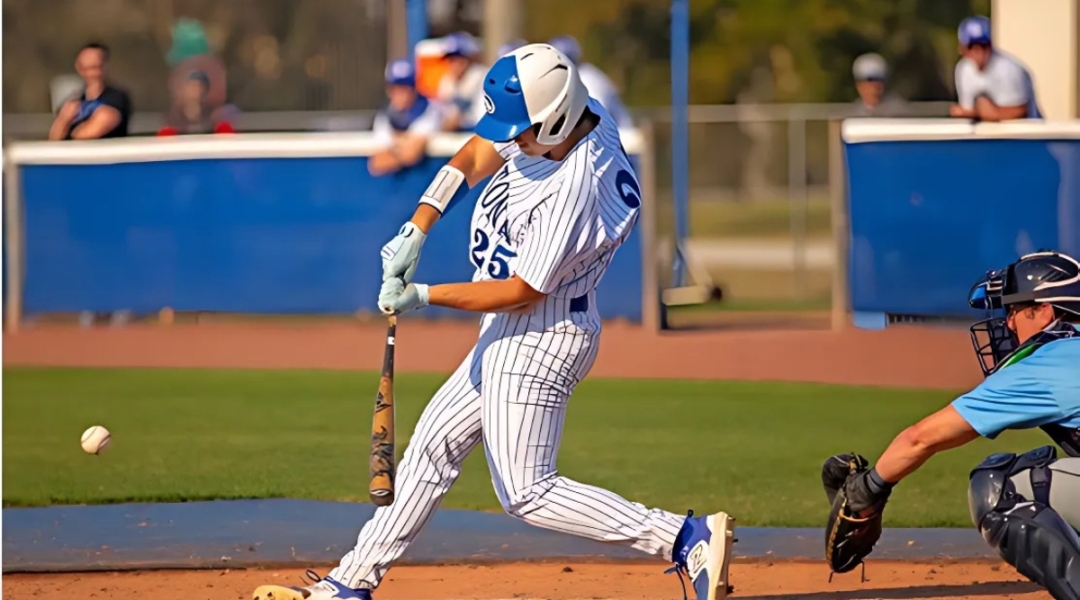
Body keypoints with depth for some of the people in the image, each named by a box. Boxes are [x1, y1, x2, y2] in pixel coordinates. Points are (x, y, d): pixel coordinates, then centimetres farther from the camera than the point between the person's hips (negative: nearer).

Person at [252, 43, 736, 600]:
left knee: (527, 492, -8)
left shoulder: (573, 190, -30)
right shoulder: (569, 113, -6)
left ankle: (689, 538, -13)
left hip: (538, 340, -10)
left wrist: (426, 296, -16)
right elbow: (478, 154, 7)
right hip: (510, 335, 10)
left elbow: (521, 293, -23)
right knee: (432, 446, 16)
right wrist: (416, 229, -3)